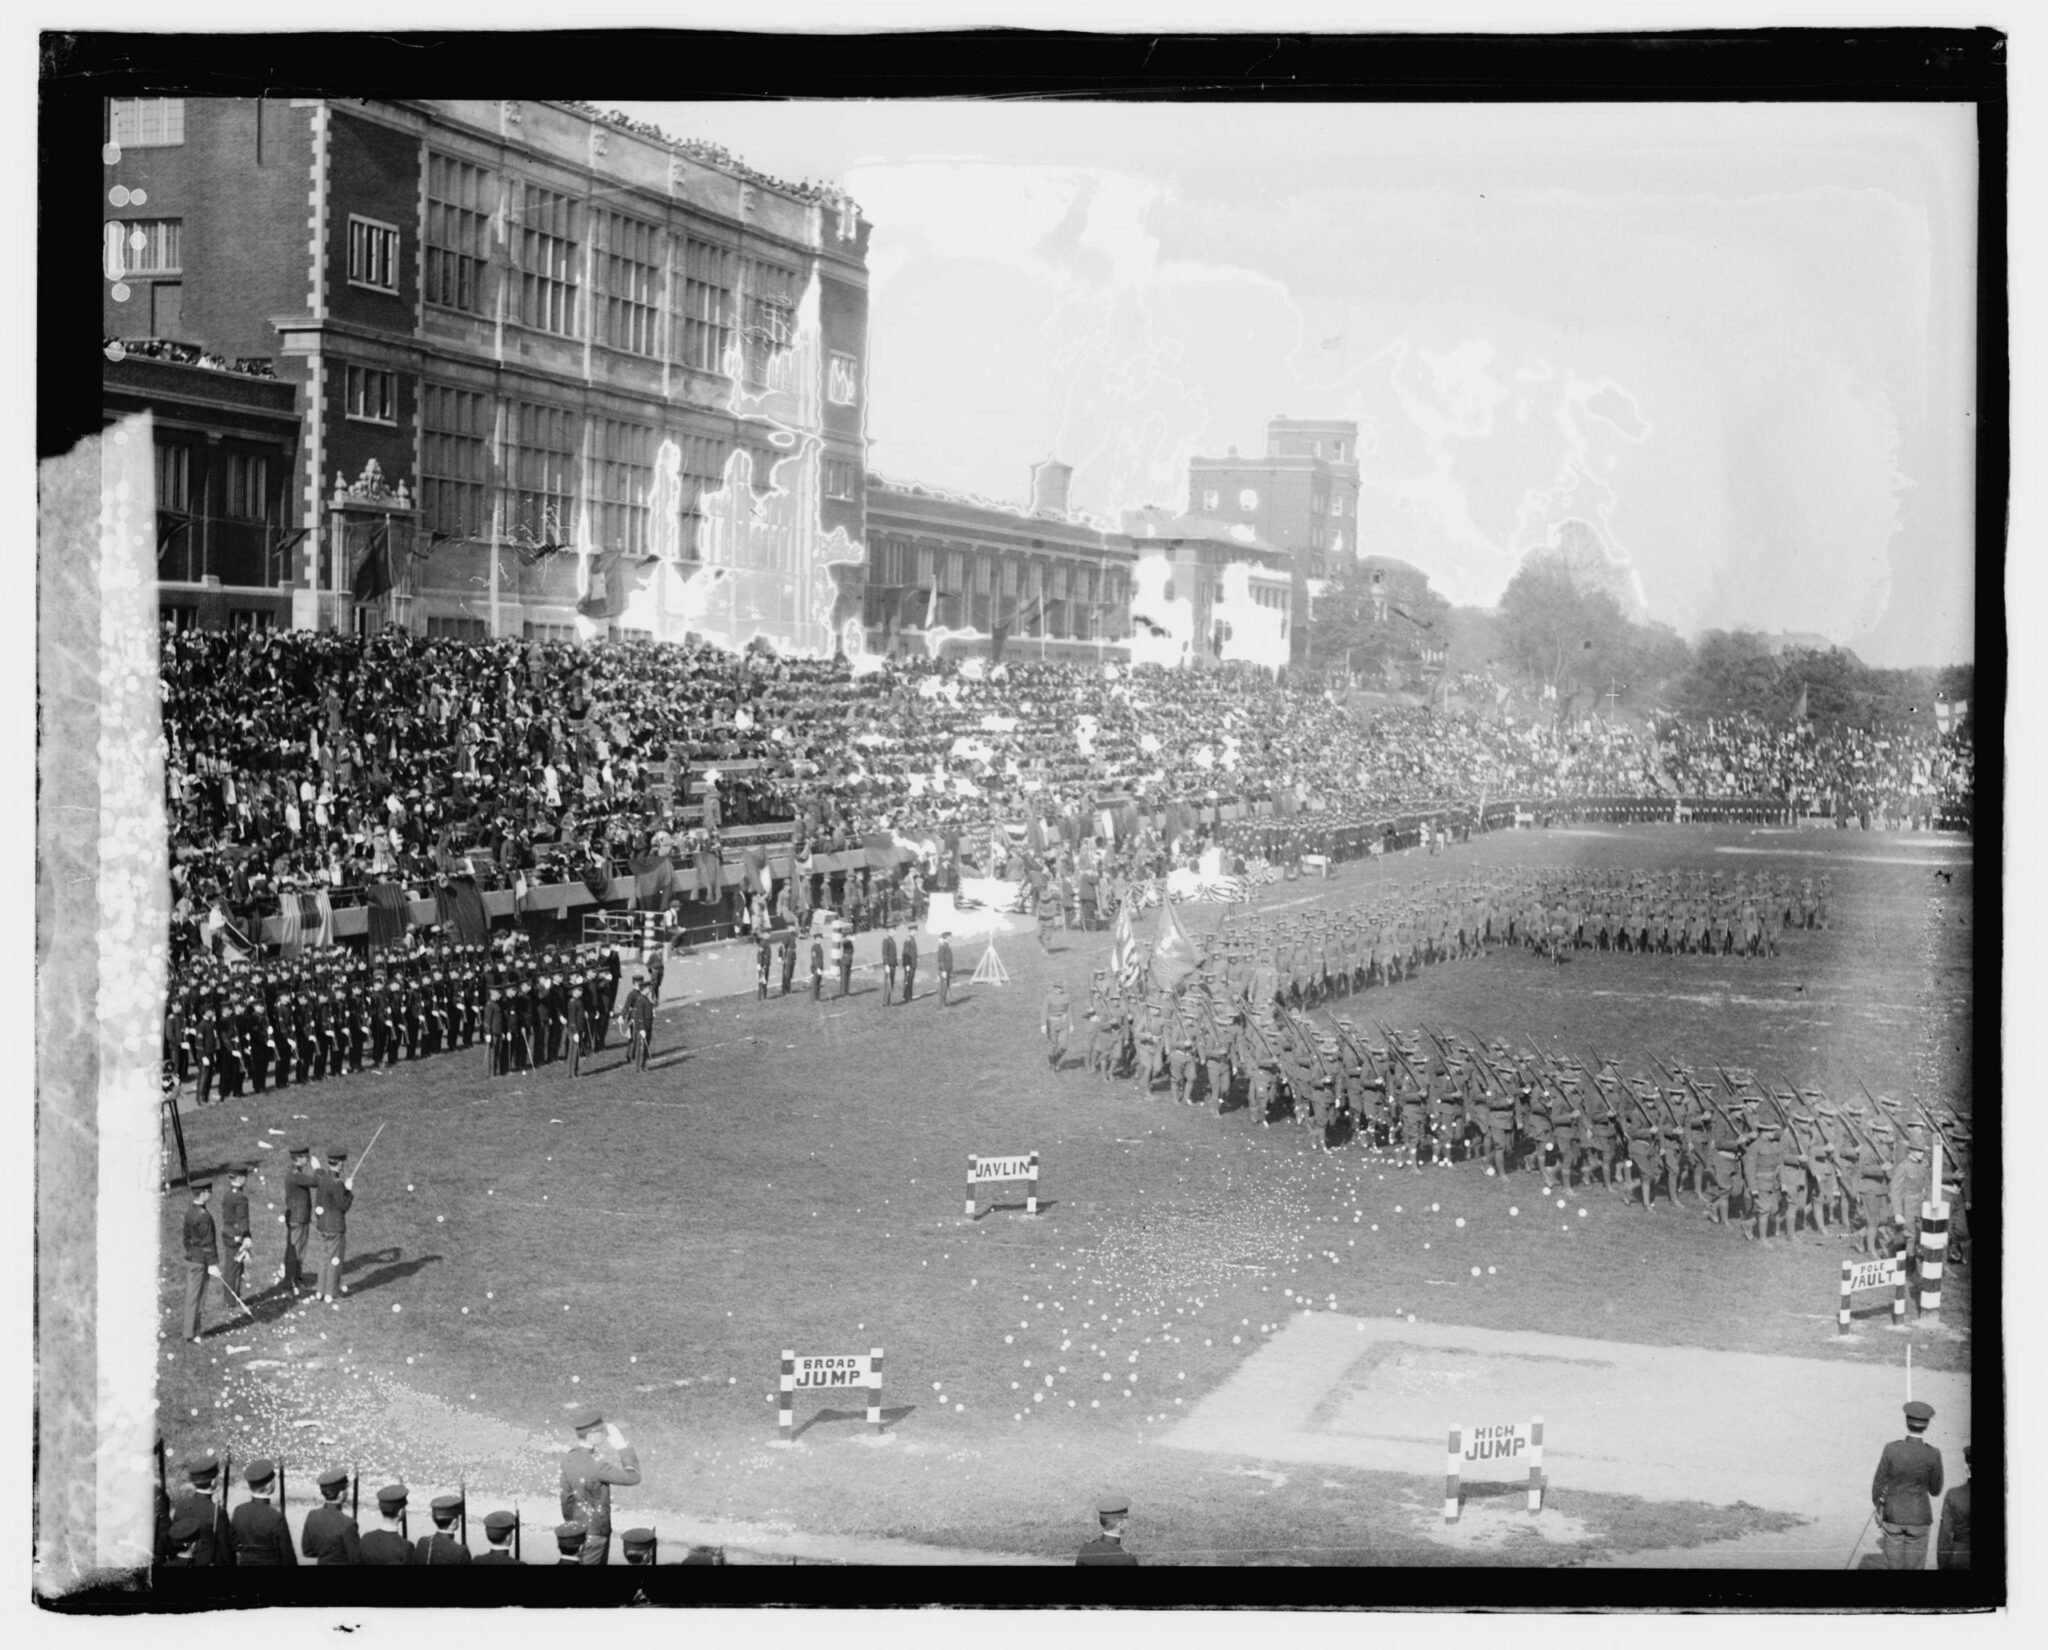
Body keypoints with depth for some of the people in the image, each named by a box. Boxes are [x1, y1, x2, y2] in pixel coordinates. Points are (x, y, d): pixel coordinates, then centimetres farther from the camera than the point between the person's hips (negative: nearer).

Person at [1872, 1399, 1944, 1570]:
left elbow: (1878, 1484, -5)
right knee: (1915, 1566, 11)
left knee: (1893, 1565, 13)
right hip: (1919, 1517, -1)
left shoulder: (1891, 1449, -14)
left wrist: (1878, 1510, 10)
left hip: (1893, 1516, 1)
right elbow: (1935, 1490, -3)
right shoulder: (1932, 1455, -16)